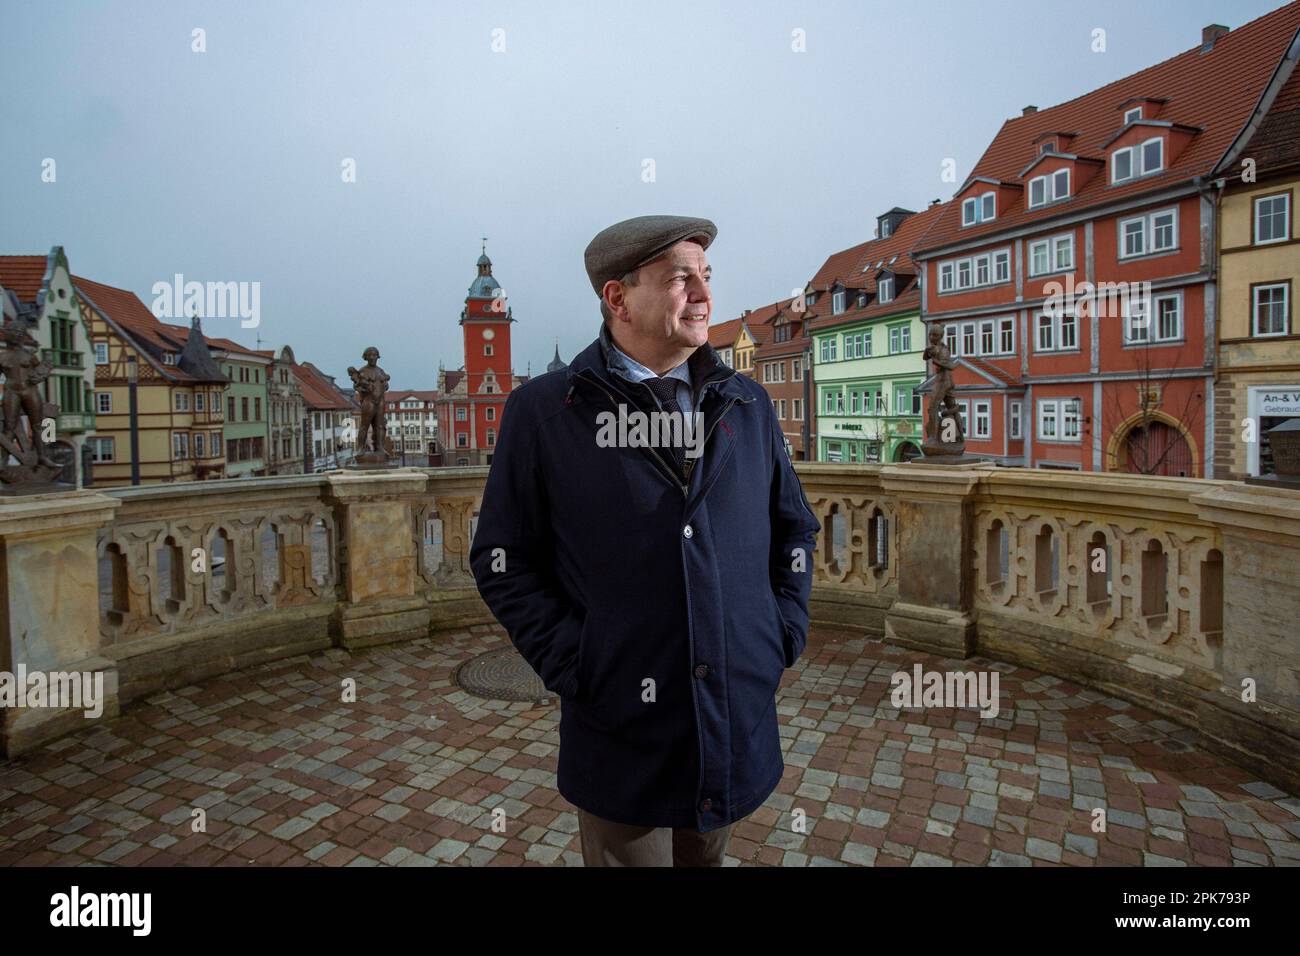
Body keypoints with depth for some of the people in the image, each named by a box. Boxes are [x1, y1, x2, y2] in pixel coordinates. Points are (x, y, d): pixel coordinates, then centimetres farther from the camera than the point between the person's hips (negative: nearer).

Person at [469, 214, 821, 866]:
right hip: (621, 741, -3)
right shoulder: (543, 411, -7)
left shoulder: (748, 405, 5)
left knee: (709, 854, 24)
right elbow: (503, 559, -5)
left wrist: (785, 633, 3)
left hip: (741, 732, 4)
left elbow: (794, 529, 14)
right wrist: (571, 667, -12)